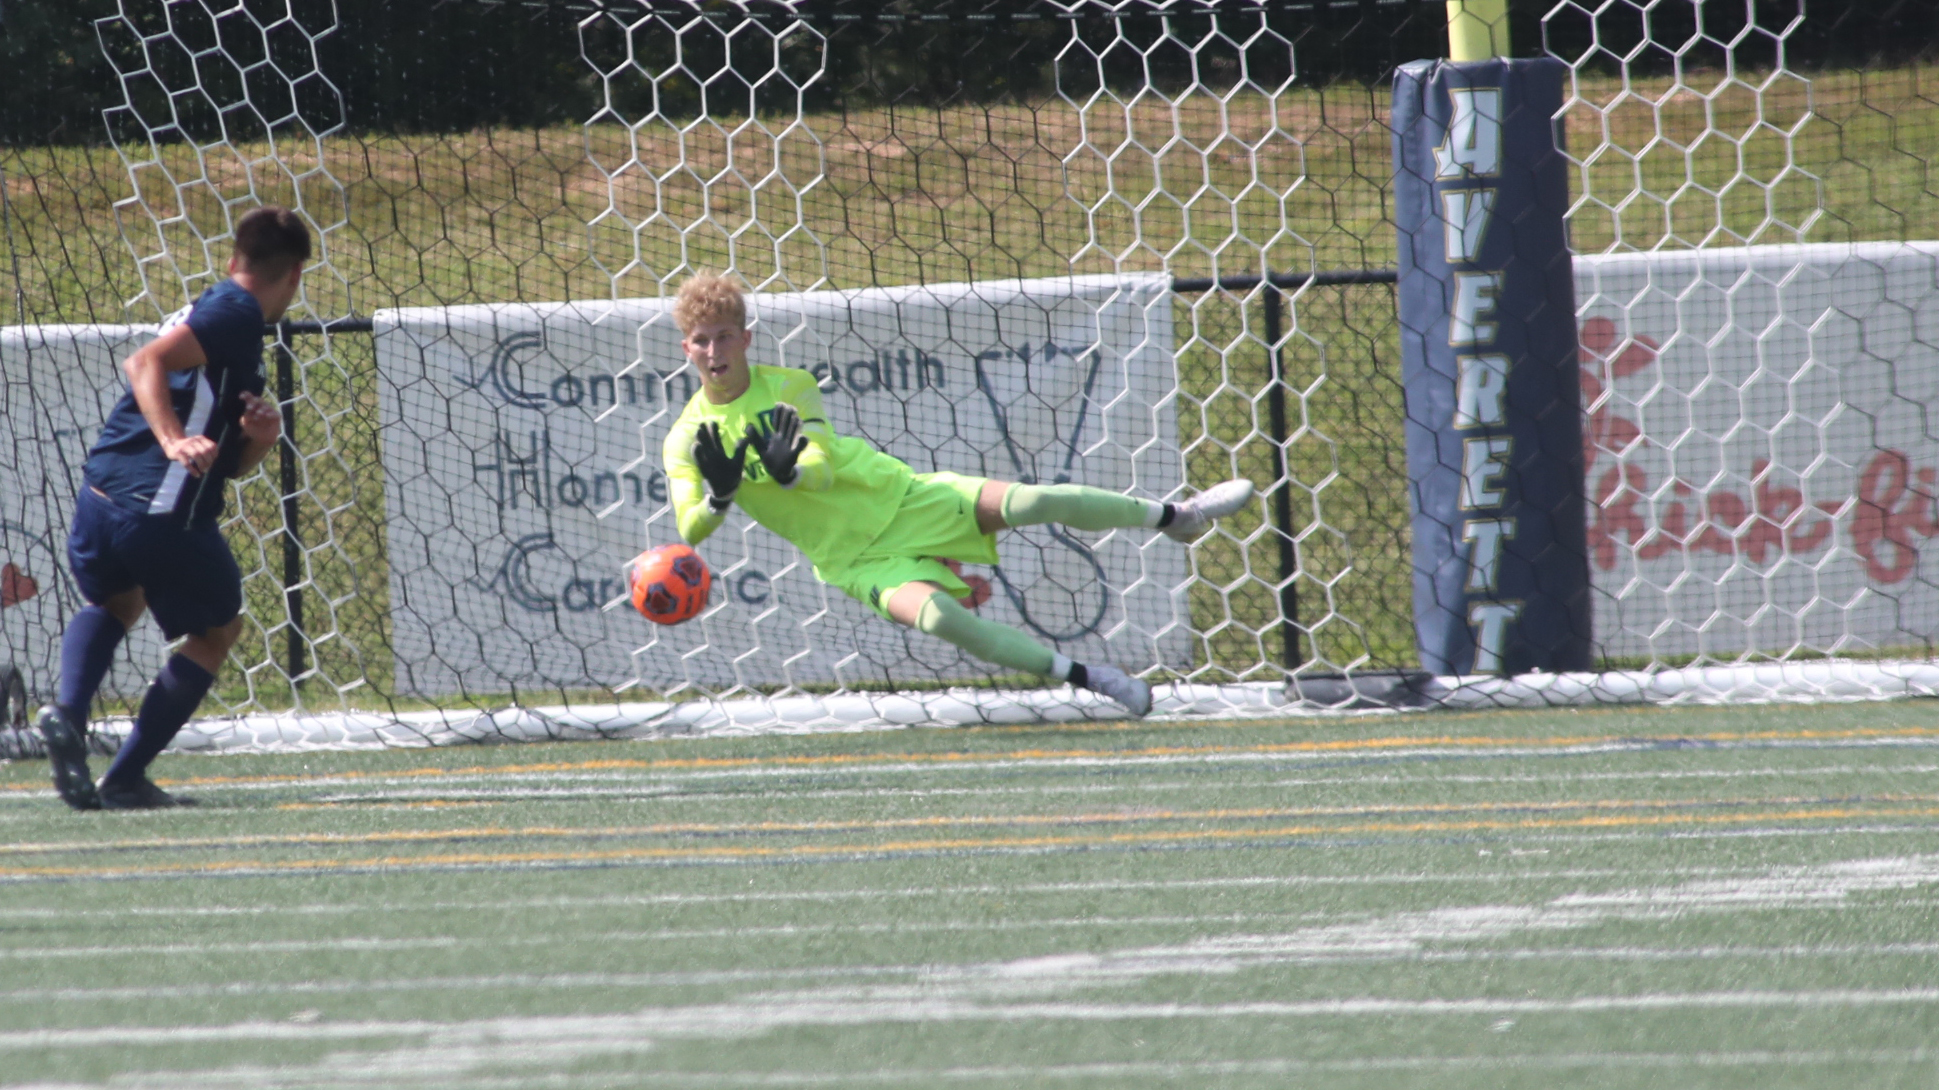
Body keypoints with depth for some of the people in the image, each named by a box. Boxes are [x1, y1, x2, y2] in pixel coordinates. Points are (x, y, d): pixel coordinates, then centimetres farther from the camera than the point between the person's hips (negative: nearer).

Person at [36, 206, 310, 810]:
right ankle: (125, 778, 8)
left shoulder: (214, 311, 24)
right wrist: (174, 440, -29)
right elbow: (147, 363, -20)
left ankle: (67, 710, 4)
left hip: (99, 496, 8)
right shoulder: (236, 313, -4)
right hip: (164, 511, -8)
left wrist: (259, 436, 5)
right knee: (218, 629, 15)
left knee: (114, 603, 33)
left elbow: (229, 464, 25)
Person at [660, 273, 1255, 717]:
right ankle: (1079, 675, -19)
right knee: (933, 615, -31)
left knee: (1026, 502, -18)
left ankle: (1175, 517, 2)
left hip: (904, 497, 1)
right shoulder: (687, 440, -5)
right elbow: (691, 529, -16)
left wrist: (788, 472, -40)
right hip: (856, 559, -1)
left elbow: (822, 467, -16)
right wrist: (719, 496, -38)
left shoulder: (789, 387, -4)